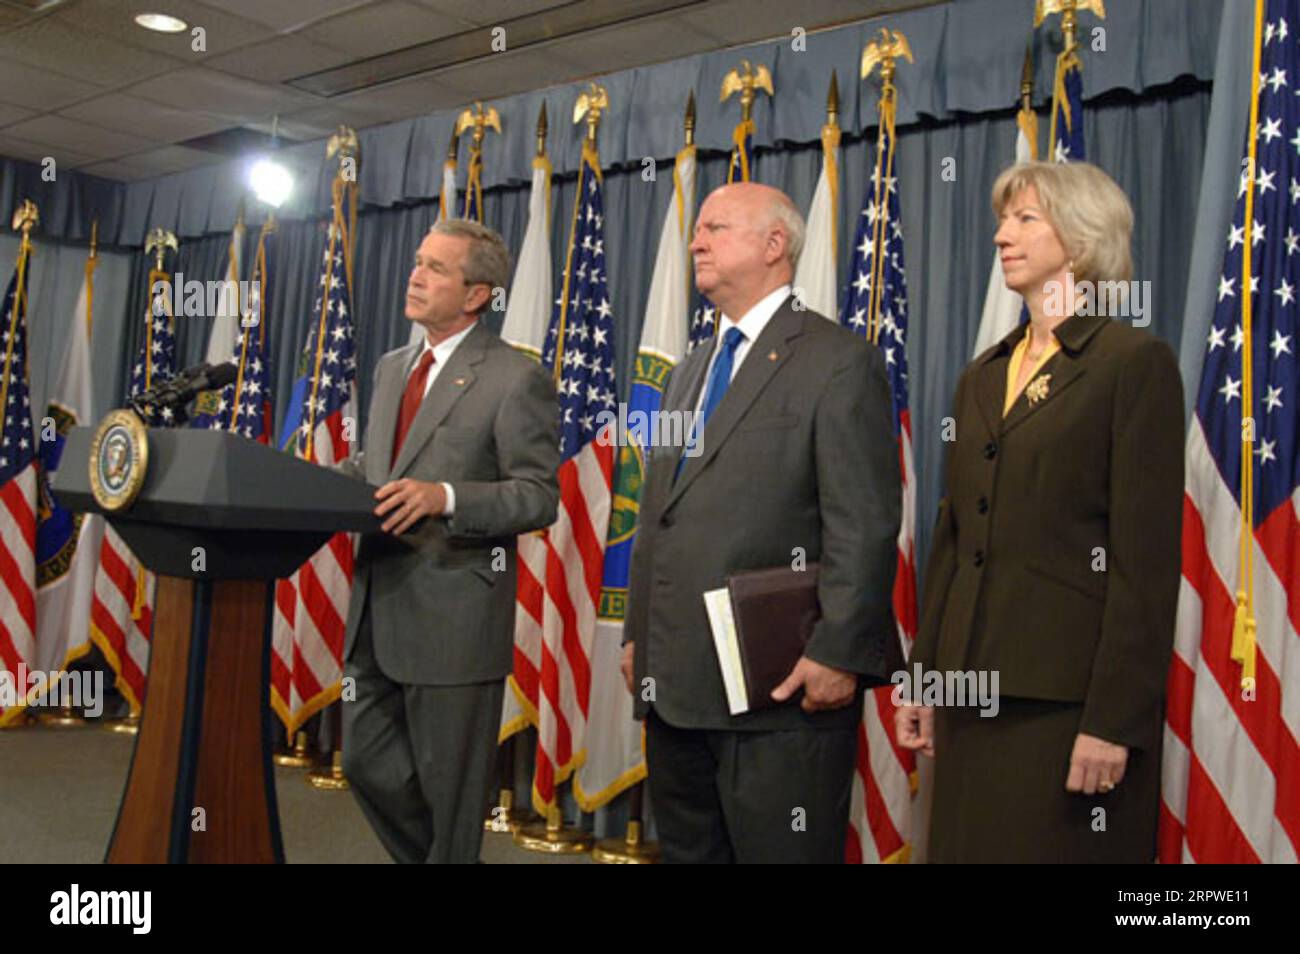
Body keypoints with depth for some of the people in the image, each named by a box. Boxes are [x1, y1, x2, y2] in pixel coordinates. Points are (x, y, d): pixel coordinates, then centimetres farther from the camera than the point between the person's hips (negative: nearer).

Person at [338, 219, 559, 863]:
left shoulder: (516, 379, -10)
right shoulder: (392, 368, 13)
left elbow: (539, 497, -14)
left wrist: (445, 496, -28)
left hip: (452, 615, -7)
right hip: (378, 607, 8)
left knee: (447, 785, 6)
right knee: (366, 762, 15)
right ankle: (428, 853, 37)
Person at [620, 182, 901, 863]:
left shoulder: (839, 360, -5)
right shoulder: (690, 371, 20)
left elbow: (864, 526, -13)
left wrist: (840, 654, -18)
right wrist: (637, 634, 16)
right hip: (674, 684, 8)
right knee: (685, 849, 16)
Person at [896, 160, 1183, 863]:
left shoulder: (1136, 362, -6)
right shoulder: (982, 375, 14)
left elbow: (1147, 559, -11)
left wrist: (1115, 719, -15)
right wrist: (923, 676, 12)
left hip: (1068, 694, -6)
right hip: (975, 687, 6)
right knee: (967, 845, 12)